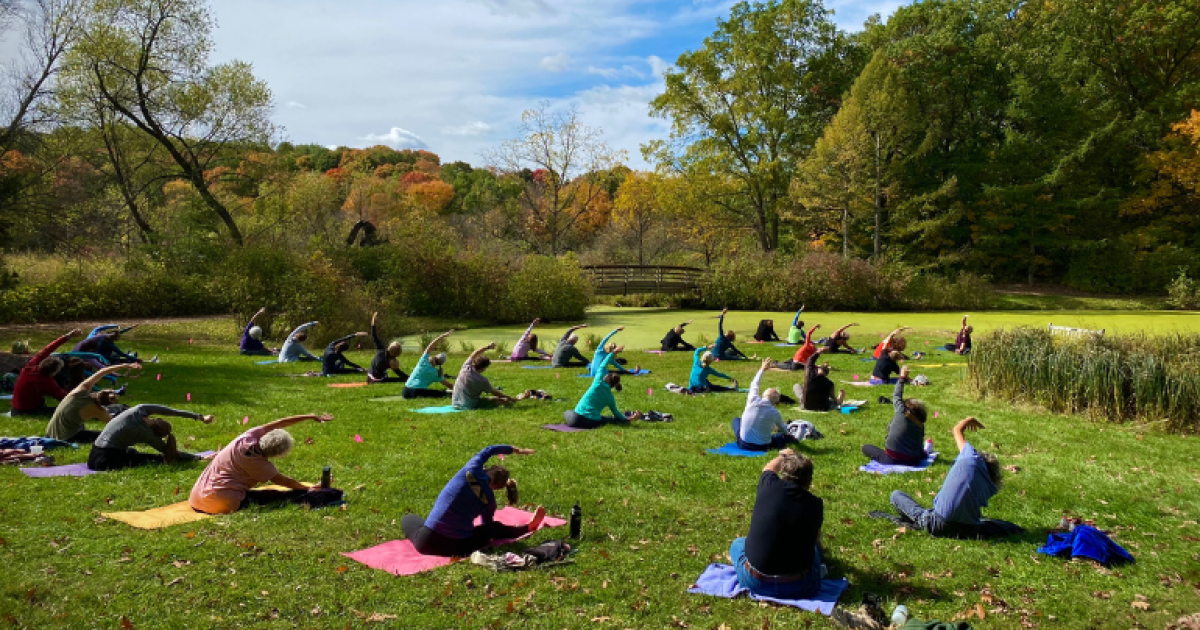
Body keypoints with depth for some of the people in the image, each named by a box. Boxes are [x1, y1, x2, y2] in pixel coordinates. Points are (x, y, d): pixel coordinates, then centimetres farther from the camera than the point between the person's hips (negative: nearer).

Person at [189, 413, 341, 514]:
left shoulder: (252, 435, -5)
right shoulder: (253, 459, -20)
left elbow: (280, 423, 4)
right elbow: (280, 480, -10)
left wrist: (310, 417, 9)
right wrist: (309, 488, -2)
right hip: (222, 501, -9)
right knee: (277, 495, -8)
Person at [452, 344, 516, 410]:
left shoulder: (465, 368, -11)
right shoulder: (482, 380, -22)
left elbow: (474, 354, 7)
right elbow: (494, 392, -8)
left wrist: (488, 347, 16)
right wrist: (510, 398, 3)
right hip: (469, 406, -6)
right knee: (496, 399, 8)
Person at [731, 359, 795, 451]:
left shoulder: (752, 400, -10)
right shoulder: (774, 412, -13)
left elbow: (754, 385, 12)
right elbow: (783, 429, 8)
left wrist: (762, 369, 26)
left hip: (743, 444, 2)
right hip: (761, 447, -2)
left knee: (736, 420, 30)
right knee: (786, 436, 21)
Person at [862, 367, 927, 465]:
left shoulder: (901, 413, -4)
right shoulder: (920, 425, 7)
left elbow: (897, 396, 10)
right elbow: (920, 449, 11)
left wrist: (902, 378, 18)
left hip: (891, 459, -6)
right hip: (912, 462, 6)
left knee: (865, 447, 10)